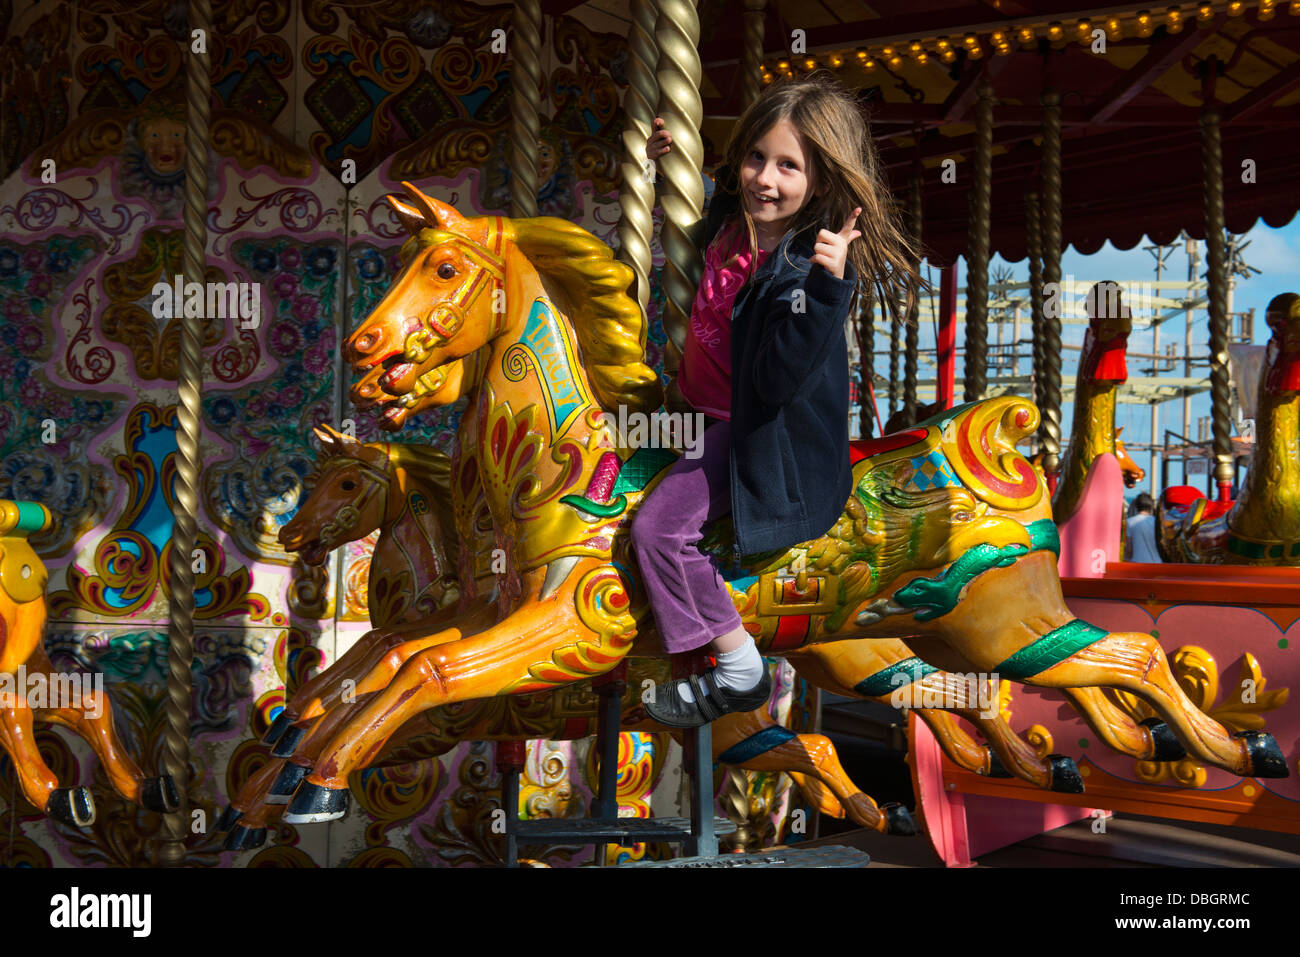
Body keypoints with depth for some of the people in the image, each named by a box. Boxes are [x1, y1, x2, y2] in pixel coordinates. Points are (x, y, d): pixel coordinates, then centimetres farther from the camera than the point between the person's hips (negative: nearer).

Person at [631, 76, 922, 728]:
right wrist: (670, 162, 7)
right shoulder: (735, 214, -3)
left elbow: (778, 379, -34)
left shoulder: (810, 265, -26)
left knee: (658, 526, -19)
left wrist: (828, 285, -44)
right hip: (712, 403, 9)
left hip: (762, 429, -9)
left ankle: (739, 674, -5)